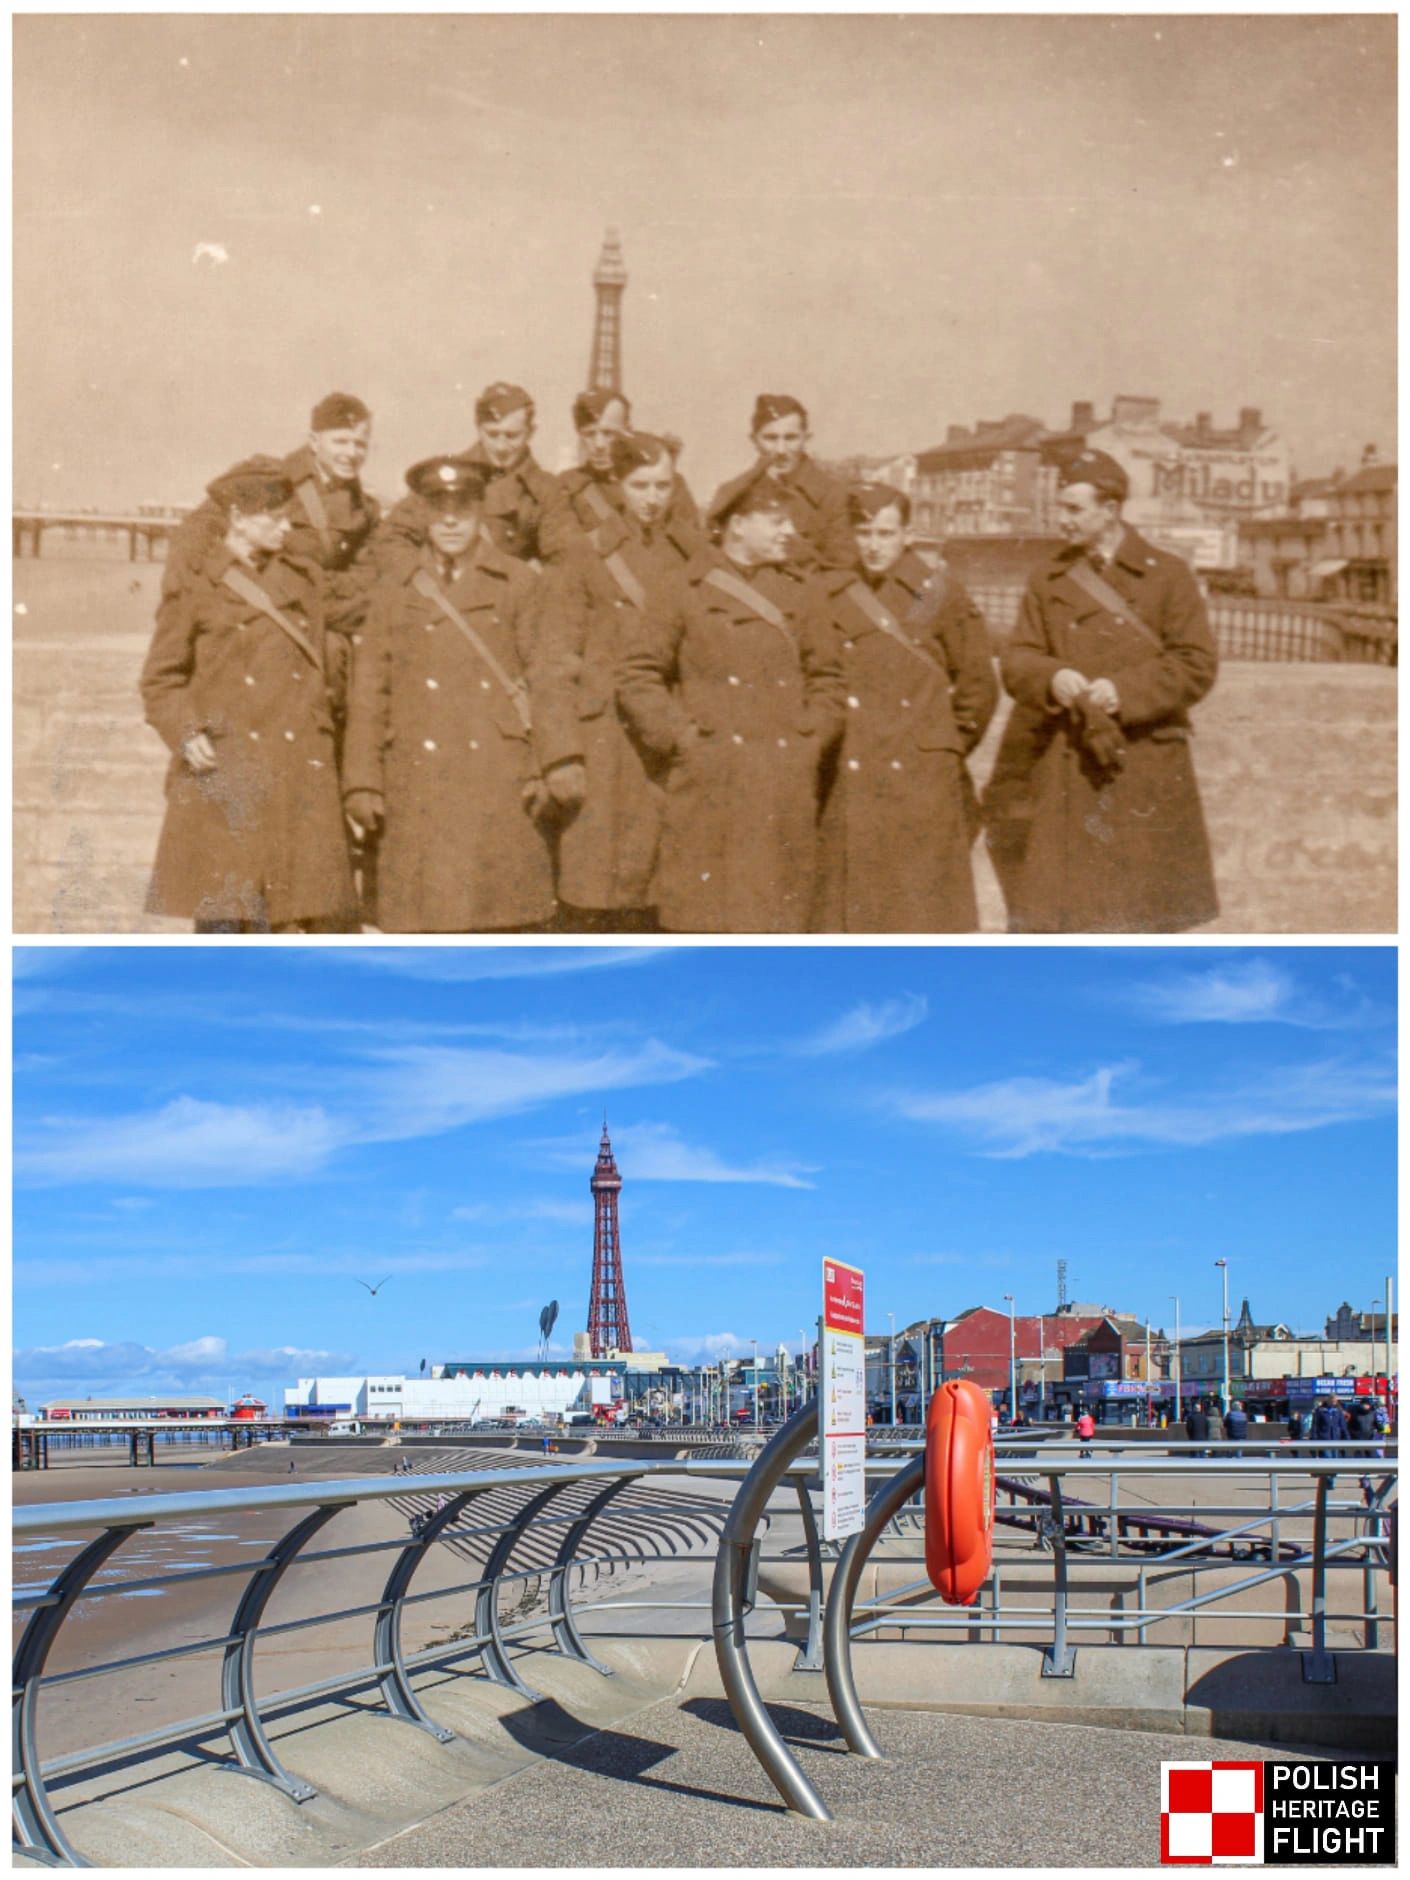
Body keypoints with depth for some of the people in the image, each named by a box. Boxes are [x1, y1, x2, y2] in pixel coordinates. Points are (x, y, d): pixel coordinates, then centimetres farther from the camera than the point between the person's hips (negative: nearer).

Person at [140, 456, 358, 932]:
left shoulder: (299, 583, 13)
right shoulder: (197, 585, 1)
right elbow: (160, 679, 3)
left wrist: (320, 751, 12)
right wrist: (187, 733, -12)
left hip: (296, 772, 4)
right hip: (224, 771, -4)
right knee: (222, 911, -4)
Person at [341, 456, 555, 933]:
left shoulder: (516, 583, 10)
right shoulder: (394, 587, 12)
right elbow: (368, 691, 9)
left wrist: (542, 770, -2)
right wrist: (362, 783, 2)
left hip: (498, 785, 0)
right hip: (419, 782, 0)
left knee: (499, 921, -1)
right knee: (418, 918, -2)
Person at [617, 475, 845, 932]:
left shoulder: (794, 593, 13)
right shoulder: (687, 591, 0)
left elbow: (826, 674, 20)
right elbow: (637, 675, 0)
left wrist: (812, 737, 7)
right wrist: (684, 739, -6)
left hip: (786, 790, 4)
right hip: (711, 788, -4)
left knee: (778, 923, 4)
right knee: (707, 920, -4)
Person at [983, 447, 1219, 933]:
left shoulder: (1167, 575, 1)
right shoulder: (1048, 582, 11)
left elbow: (1197, 665, -4)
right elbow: (1017, 660, 5)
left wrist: (1125, 691, -17)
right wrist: (1052, 678, -17)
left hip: (1145, 776, -2)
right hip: (1065, 775, 2)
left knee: (1146, 919, 6)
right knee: (1041, 915, -3)